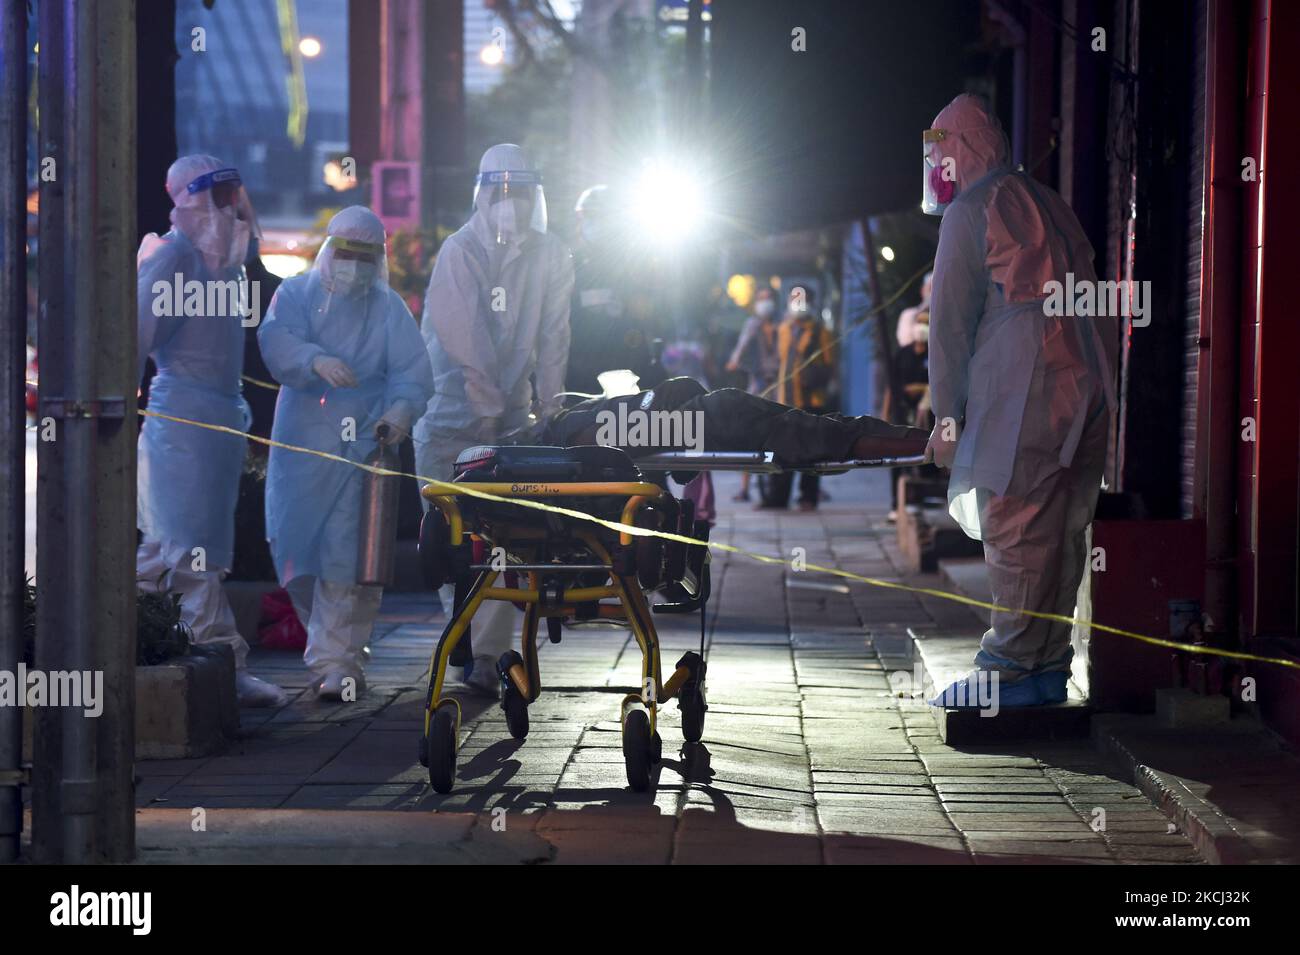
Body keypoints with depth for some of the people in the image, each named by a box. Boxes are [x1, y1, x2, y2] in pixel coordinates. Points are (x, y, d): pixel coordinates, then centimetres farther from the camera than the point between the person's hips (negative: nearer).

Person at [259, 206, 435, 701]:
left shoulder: (390, 308, 10)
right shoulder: (296, 293, 9)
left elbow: (413, 371, 0)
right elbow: (276, 341, -11)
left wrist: (401, 409, -21)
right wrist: (316, 360, -31)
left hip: (362, 445, -2)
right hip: (299, 444, 2)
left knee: (346, 556, -10)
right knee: (293, 549, 3)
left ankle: (336, 663, -7)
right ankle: (338, 645, 21)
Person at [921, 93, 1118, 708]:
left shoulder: (970, 211, -1)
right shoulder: (1046, 203, 24)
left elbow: (951, 318, -4)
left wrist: (947, 415, -2)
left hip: (1027, 386, -8)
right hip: (1091, 378, 8)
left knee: (1014, 528, -7)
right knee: (1062, 528, 9)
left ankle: (1007, 671, -8)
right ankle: (1048, 667, 12)